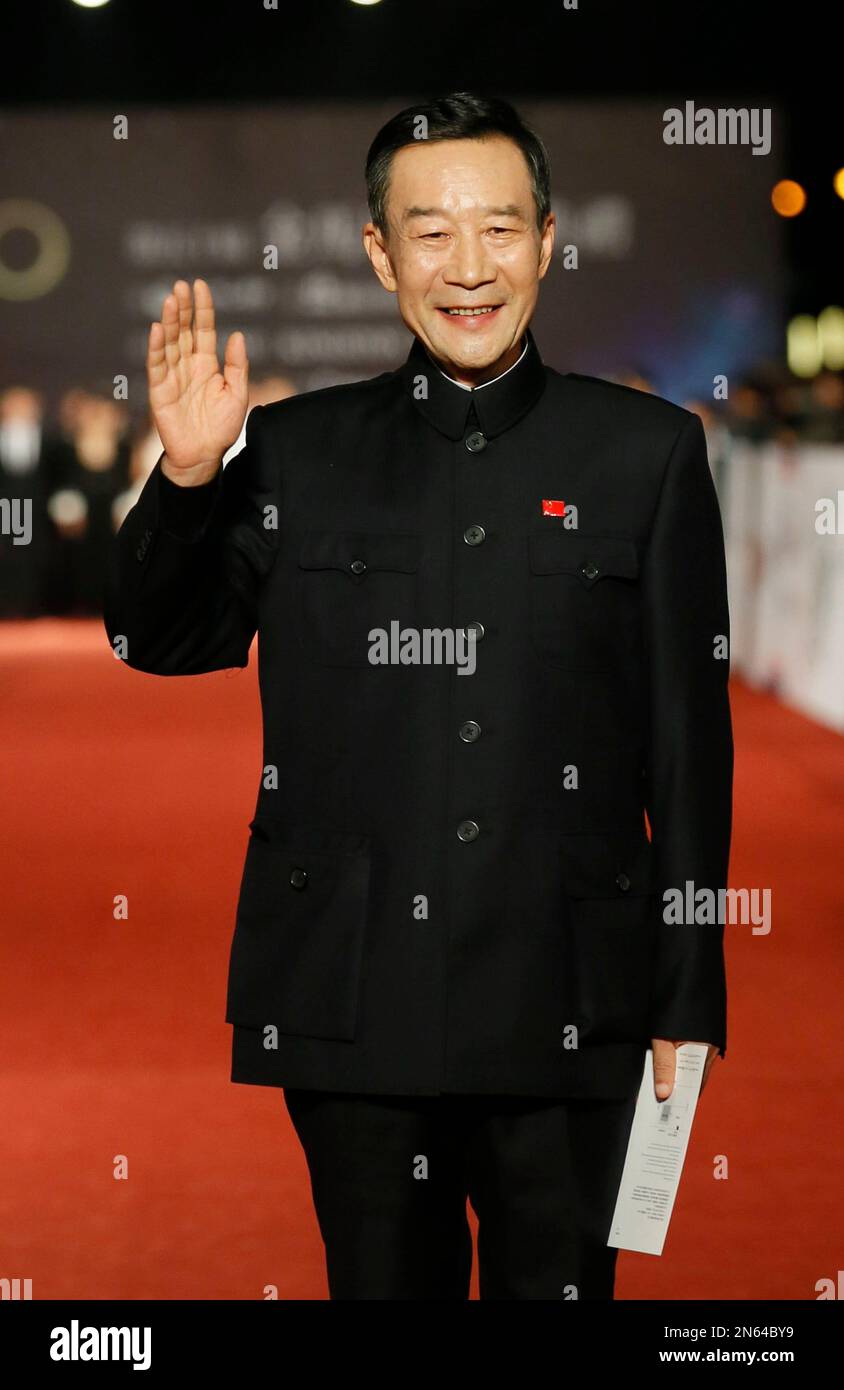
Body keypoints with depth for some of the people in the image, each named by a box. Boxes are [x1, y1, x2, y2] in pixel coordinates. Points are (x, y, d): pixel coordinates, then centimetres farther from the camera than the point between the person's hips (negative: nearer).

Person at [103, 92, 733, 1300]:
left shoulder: (645, 452, 5)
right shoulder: (298, 451, 8)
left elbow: (693, 742, 4)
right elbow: (158, 645, 11)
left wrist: (689, 998, 1)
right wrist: (187, 475, -7)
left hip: (565, 1012, -1)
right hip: (353, 1007, 1)